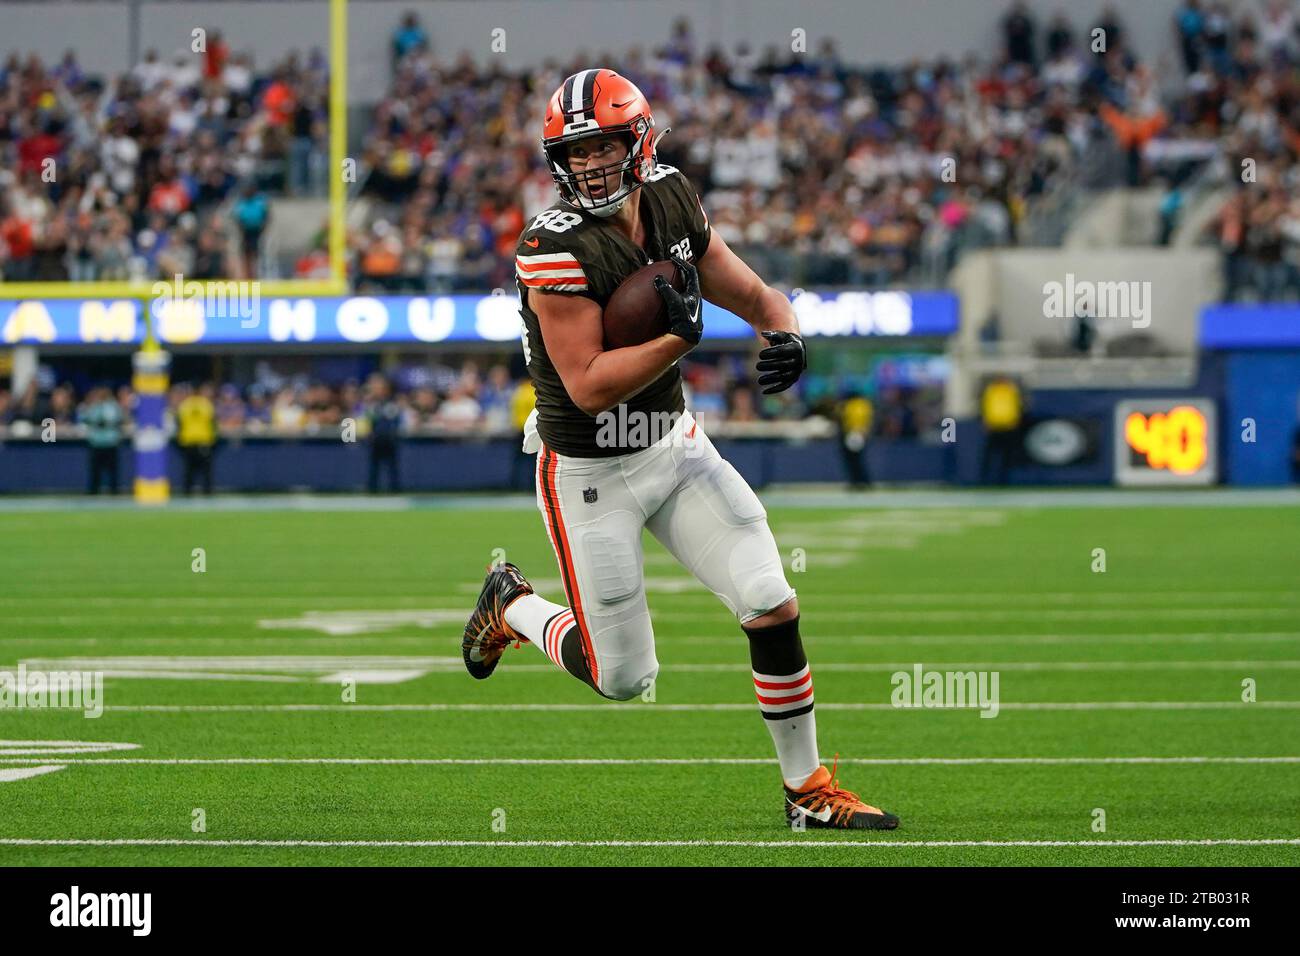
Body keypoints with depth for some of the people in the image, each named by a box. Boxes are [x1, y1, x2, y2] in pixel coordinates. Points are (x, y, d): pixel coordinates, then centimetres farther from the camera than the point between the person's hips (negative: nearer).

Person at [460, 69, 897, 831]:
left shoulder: (670, 200, -4)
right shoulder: (555, 247, -24)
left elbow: (755, 295, 4)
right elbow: (589, 386, -26)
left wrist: (787, 336, -18)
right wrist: (681, 337, -33)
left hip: (675, 445, 6)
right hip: (590, 474, -6)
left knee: (773, 604, -4)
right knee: (623, 678, 2)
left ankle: (810, 789, 12)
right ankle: (513, 606, 33)